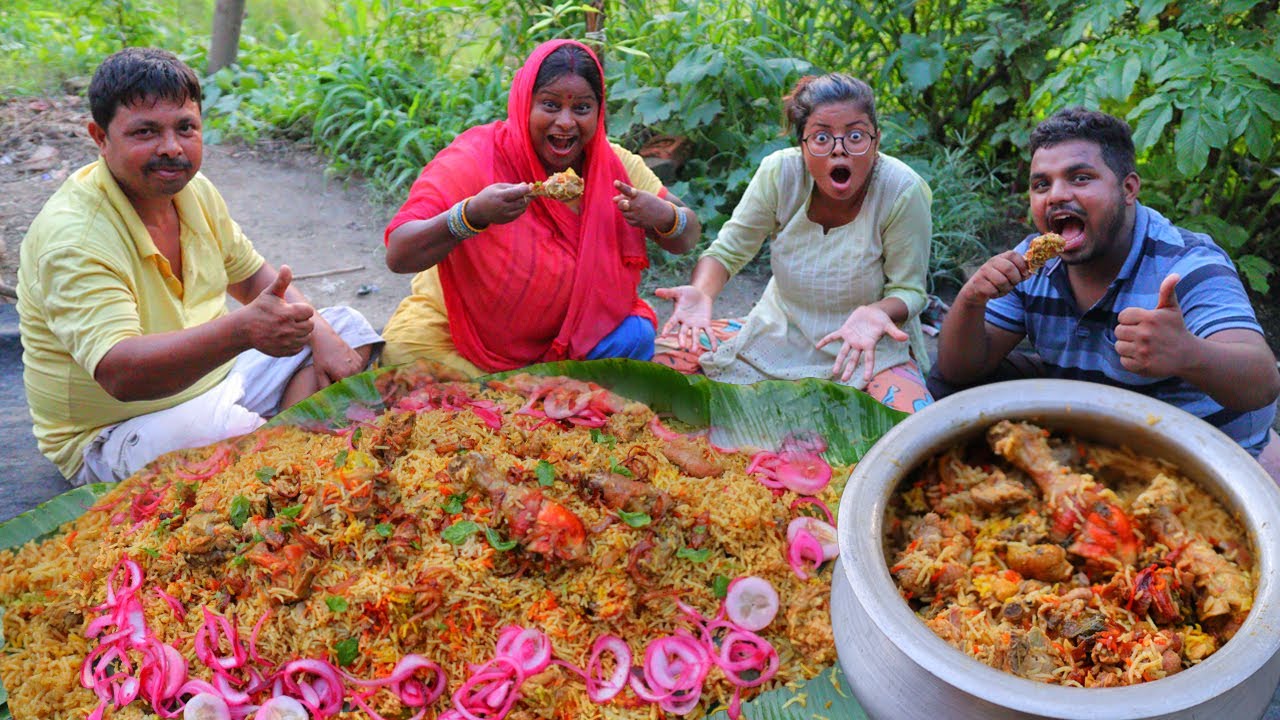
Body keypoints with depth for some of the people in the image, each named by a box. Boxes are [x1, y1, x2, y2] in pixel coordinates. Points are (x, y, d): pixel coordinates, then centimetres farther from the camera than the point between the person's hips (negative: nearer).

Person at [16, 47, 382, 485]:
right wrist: (242, 330, -53)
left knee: (348, 328, 7)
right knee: (245, 435, -40)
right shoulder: (73, 238, -25)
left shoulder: (193, 189, -1)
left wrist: (317, 331, -4)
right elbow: (119, 373, -38)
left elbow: (251, 276, 15)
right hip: (115, 430, -9)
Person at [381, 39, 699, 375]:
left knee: (634, 337, -20)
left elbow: (687, 238, -1)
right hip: (451, 333, -2)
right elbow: (398, 256, -26)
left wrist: (663, 217, -26)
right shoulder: (476, 160, -20)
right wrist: (473, 215, -44)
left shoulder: (615, 166, -7)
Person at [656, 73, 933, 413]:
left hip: (874, 345, -2)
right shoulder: (780, 173, -18)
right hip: (780, 333, 2)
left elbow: (909, 289, -13)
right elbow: (726, 252, -9)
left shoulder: (903, 192, -23)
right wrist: (701, 292, -31)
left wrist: (876, 313, -37)